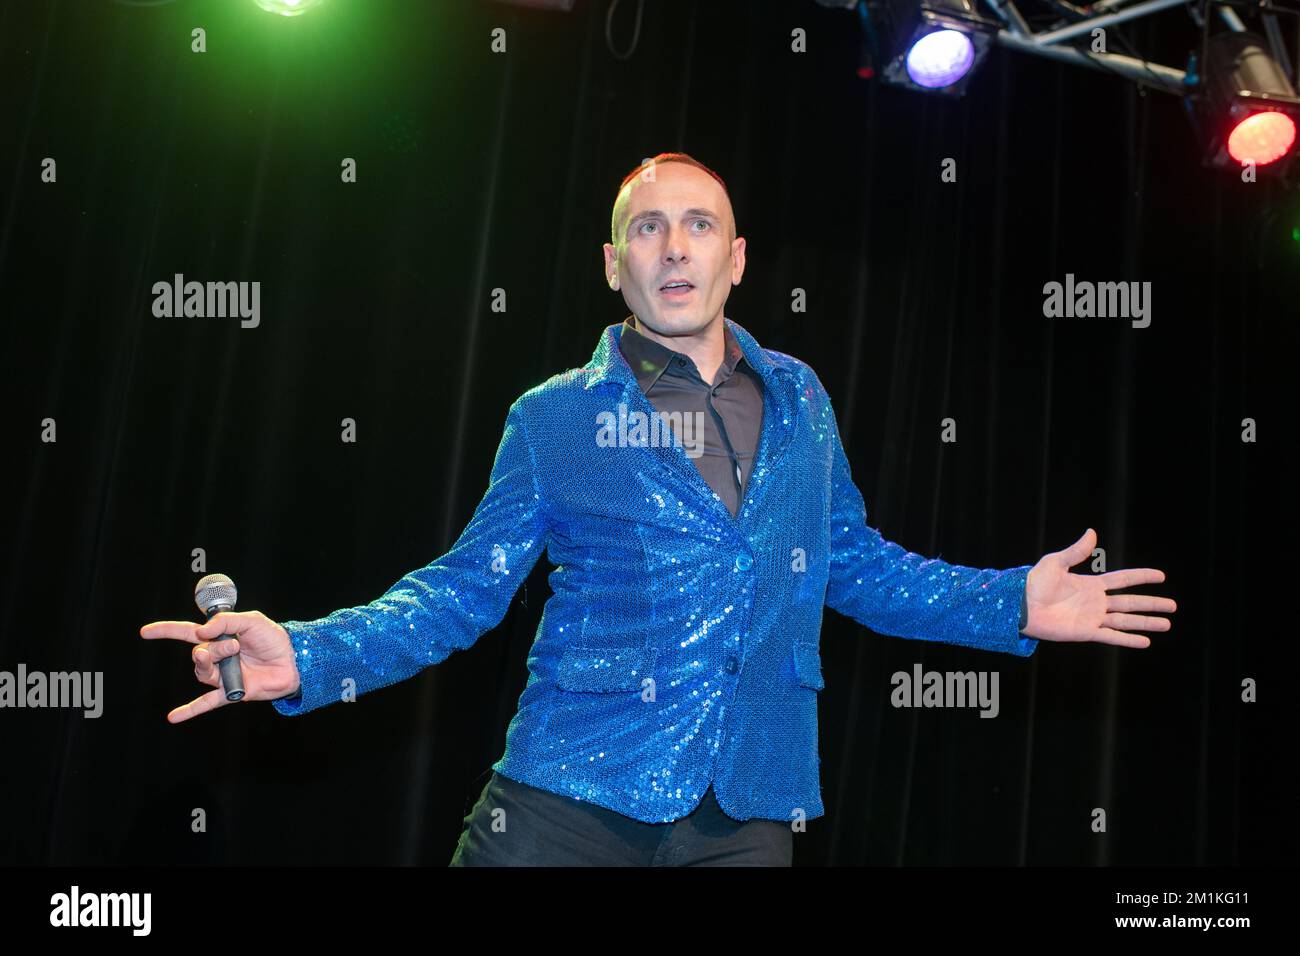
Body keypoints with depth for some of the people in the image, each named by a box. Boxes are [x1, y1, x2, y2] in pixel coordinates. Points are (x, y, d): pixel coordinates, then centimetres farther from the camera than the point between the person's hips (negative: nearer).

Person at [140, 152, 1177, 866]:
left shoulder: (798, 398, 9)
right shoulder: (555, 416, 0)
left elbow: (853, 561, 16)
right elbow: (465, 586, 1)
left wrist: (1014, 603, 7)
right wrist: (309, 654, -13)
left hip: (744, 812, 3)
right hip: (570, 793, -2)